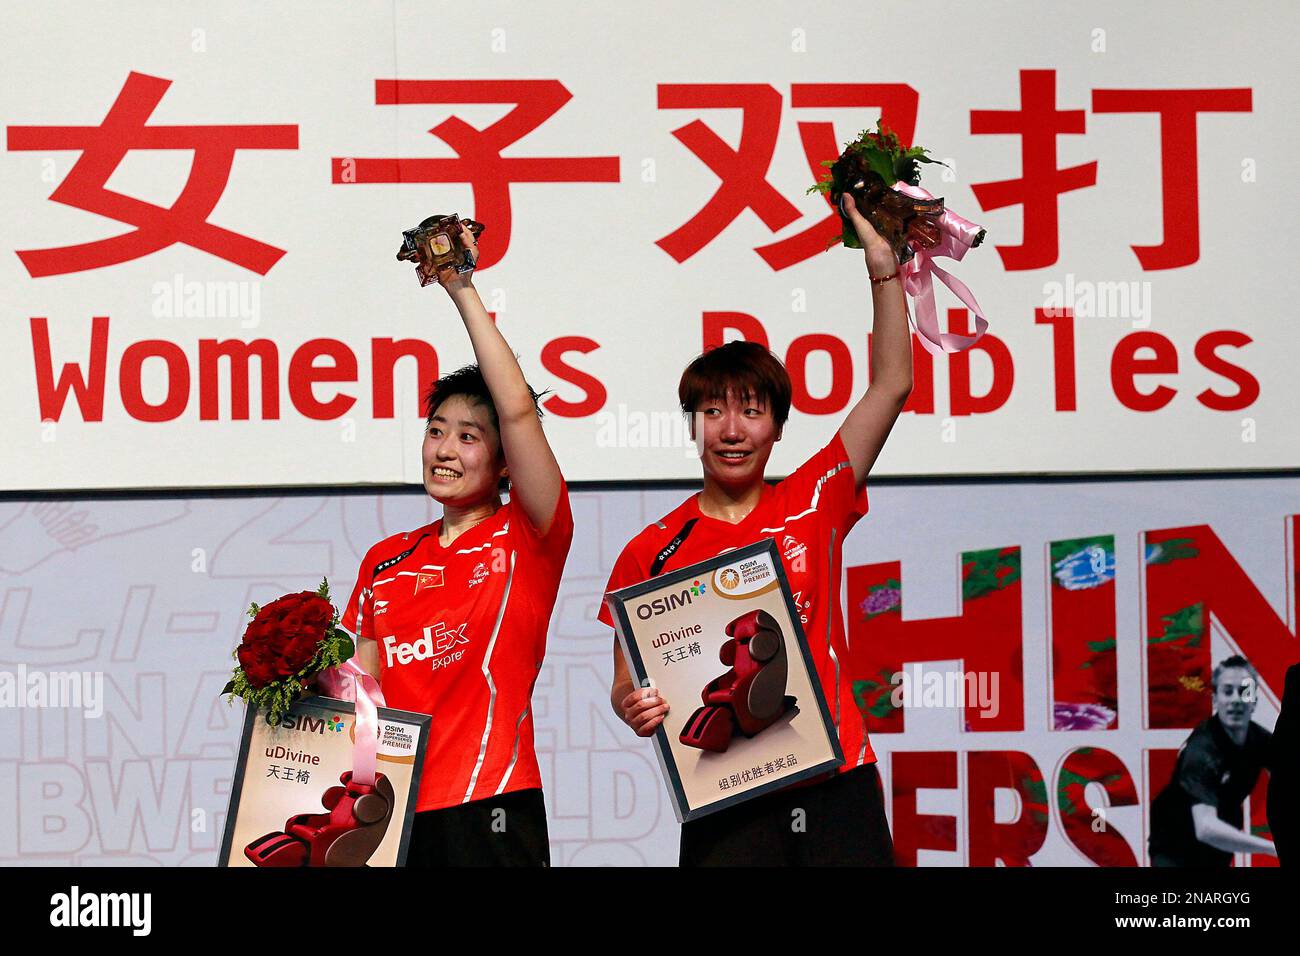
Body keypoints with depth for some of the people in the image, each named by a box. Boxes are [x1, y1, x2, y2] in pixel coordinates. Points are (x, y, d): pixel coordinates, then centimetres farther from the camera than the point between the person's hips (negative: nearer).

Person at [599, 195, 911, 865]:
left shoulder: (812, 502, 5)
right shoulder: (652, 552, 4)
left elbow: (891, 386, 1)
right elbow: (626, 682, 7)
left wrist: (883, 268, -5)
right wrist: (633, 707, -16)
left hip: (835, 784, 1)